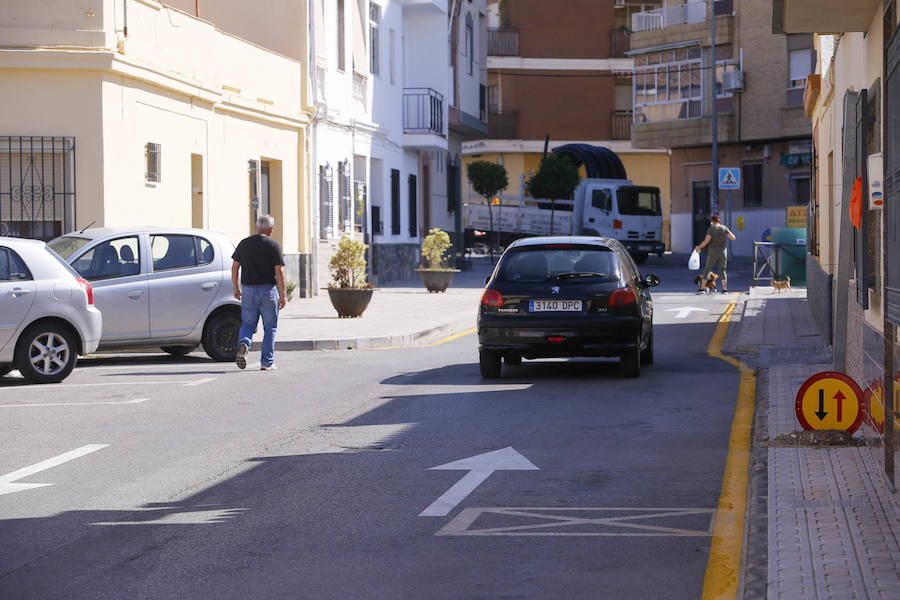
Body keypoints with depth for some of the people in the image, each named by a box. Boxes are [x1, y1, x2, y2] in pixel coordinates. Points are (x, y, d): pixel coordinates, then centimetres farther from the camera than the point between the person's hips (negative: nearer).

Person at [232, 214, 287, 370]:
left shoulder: (244, 243, 4)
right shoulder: (274, 245, -6)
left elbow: (235, 267, 7)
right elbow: (279, 271, -10)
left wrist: (236, 288, 18)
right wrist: (282, 295, -7)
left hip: (248, 290, 3)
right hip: (268, 290, -2)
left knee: (247, 324, 12)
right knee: (269, 328, 9)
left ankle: (243, 343, -19)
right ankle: (267, 362, 10)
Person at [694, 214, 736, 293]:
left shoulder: (711, 229, -9)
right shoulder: (724, 228, 1)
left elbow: (706, 241, -19)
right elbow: (733, 238, 0)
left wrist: (699, 247, -6)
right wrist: (728, 232, 18)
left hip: (713, 253, -3)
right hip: (723, 252, 3)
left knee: (707, 270, 8)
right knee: (722, 271, 8)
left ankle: (702, 288, 8)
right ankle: (725, 289, -5)